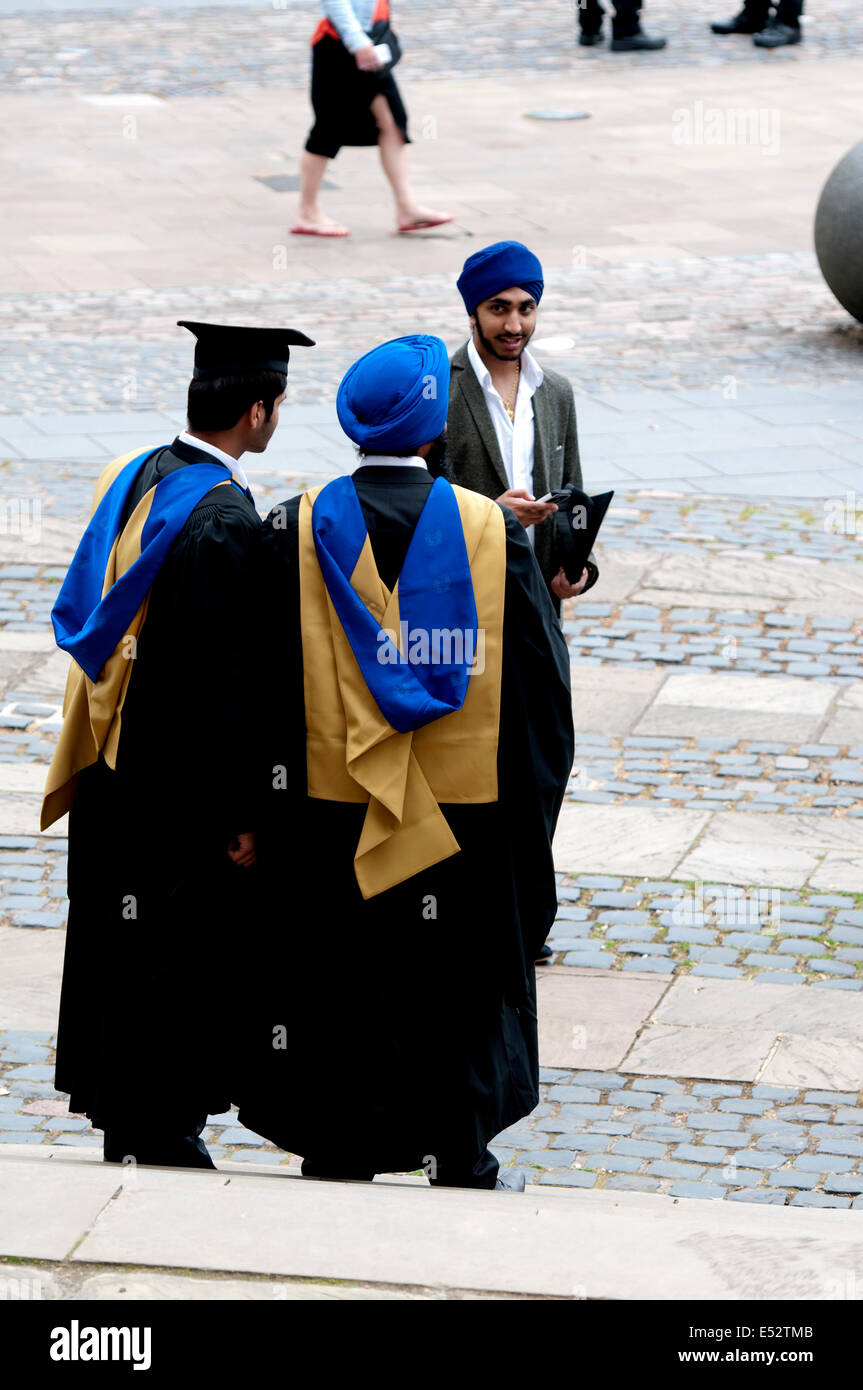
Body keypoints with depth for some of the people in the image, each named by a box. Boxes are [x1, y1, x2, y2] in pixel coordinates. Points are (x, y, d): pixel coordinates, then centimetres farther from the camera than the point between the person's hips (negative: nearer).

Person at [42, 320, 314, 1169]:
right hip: (182, 795, -8)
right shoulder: (226, 520, -22)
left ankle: (120, 1123, 28)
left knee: (118, 949, 17)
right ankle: (165, 1133, 11)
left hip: (113, 772, 8)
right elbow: (229, 677, -22)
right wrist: (243, 814, -17)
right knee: (181, 959, 3)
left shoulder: (132, 479, 3)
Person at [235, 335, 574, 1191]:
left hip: (330, 809, 0)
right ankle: (461, 1166, 21)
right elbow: (538, 680, -3)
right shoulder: (491, 531, -7)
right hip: (465, 810, 0)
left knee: (337, 989, 11)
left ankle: (338, 1159, 17)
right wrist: (533, 798, 8)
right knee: (461, 986, 13)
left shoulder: (297, 532, -7)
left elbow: (265, 686, -4)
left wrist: (264, 801, 4)